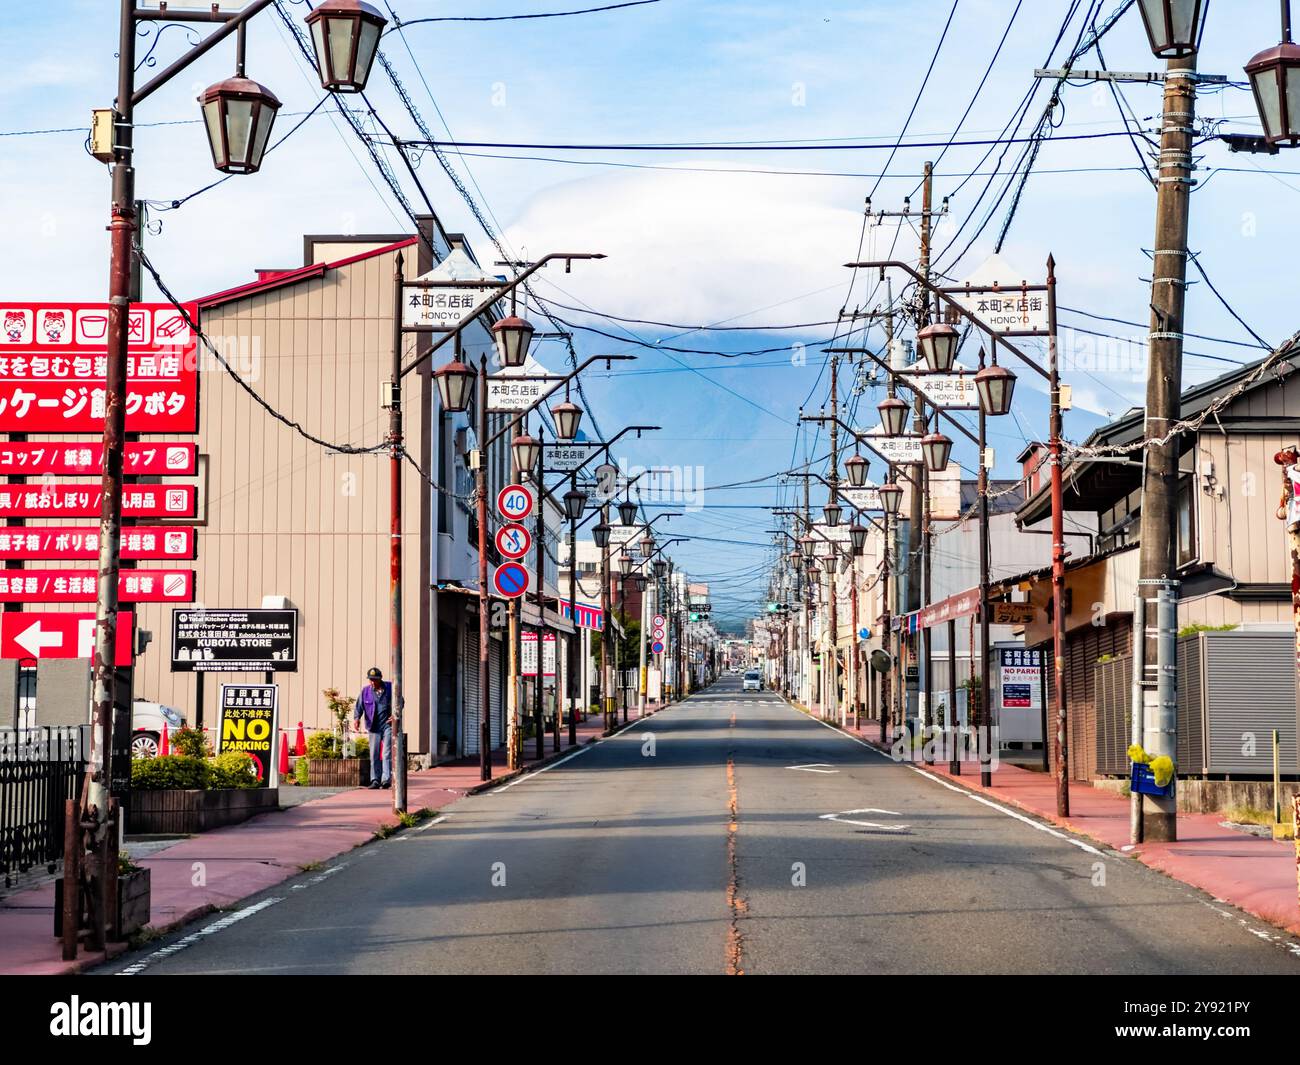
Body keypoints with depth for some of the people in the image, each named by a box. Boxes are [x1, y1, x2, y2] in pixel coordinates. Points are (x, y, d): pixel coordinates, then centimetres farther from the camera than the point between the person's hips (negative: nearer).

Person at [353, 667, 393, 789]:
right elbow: (359, 706, 4)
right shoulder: (365, 691, 6)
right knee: (374, 754, 3)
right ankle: (375, 780, 8)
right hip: (374, 727, 2)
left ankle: (386, 779, -11)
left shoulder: (390, 687, 2)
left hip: (388, 724, -2)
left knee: (387, 753, -9)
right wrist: (356, 718, -15)